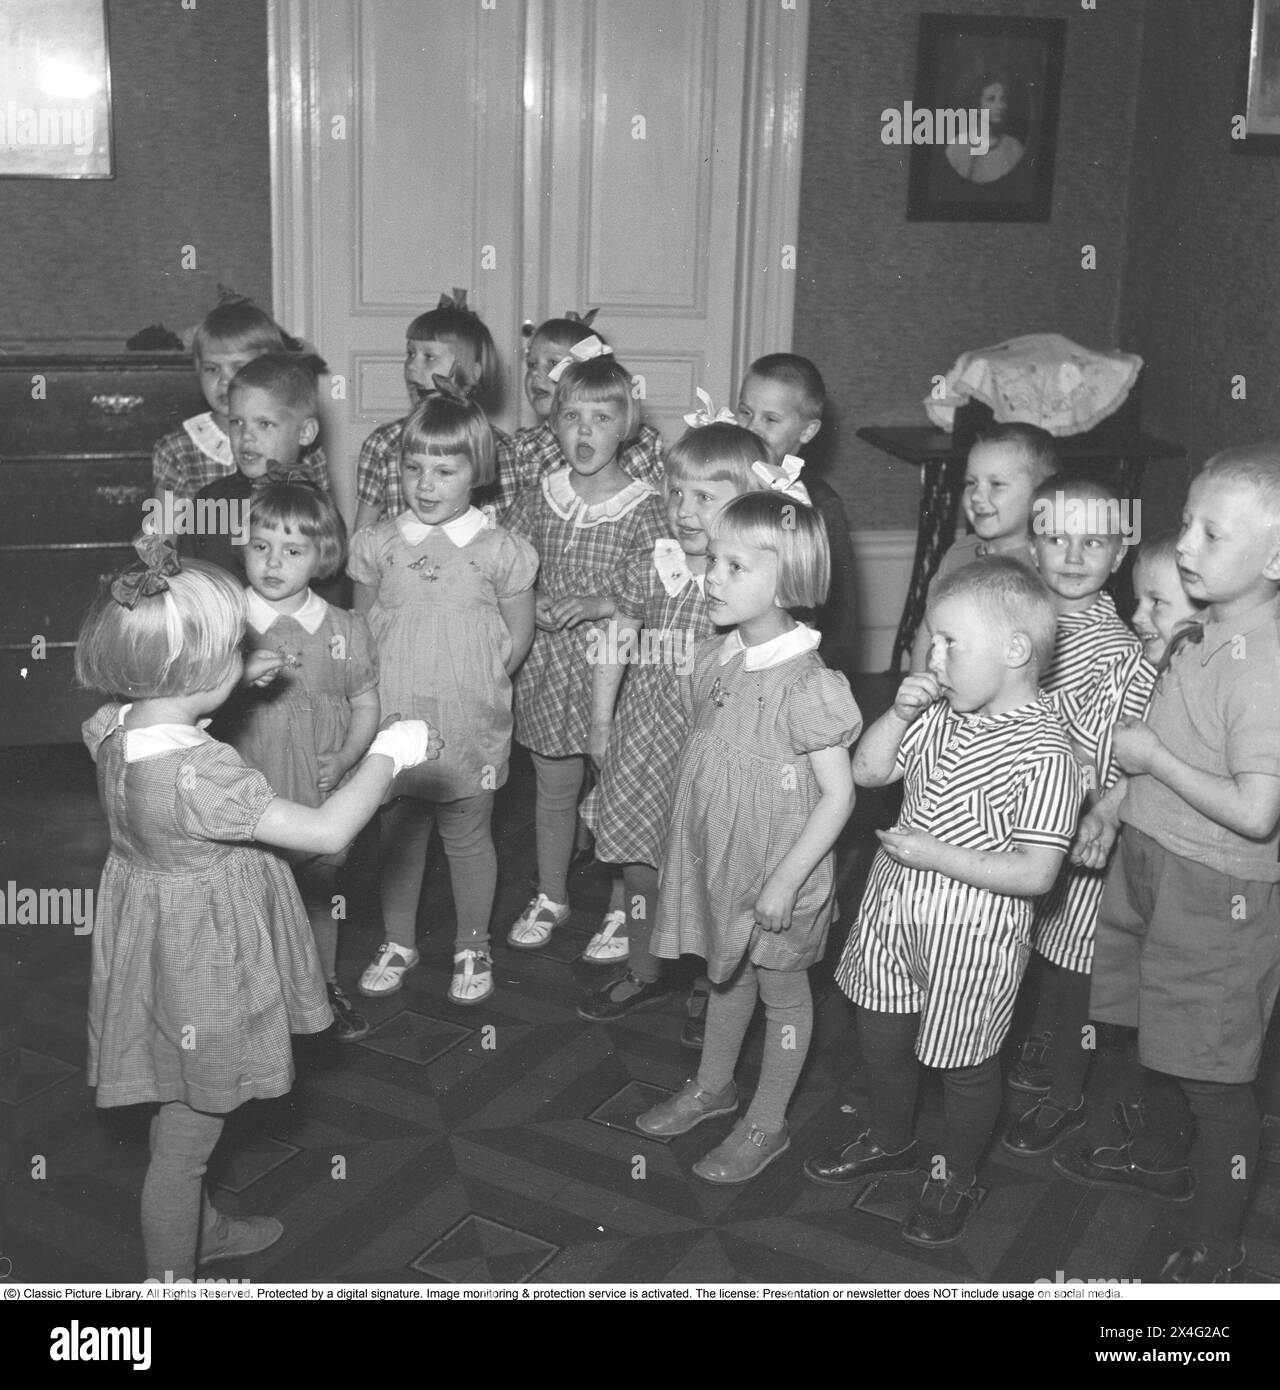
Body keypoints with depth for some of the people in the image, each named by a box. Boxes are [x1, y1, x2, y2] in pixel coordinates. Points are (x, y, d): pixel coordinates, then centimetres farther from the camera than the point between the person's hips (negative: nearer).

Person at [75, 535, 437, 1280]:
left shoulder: (119, 726, -8)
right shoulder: (200, 772, -34)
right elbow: (327, 832, -31)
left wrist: (232, 684, 11)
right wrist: (389, 752, -19)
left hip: (161, 942, 9)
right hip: (199, 969, -9)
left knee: (188, 1118, 30)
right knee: (187, 1136, 12)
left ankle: (201, 1228, 52)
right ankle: (172, 1277, 31)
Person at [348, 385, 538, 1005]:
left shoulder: (499, 550, -7)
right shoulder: (378, 544, -1)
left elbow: (518, 635, 2)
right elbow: (364, 623, 9)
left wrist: (475, 686, 1)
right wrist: (394, 681, 2)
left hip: (469, 727, -2)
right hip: (393, 720, 2)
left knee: (468, 838, 12)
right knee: (398, 834, 15)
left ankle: (473, 947, 30)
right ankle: (398, 942, 34)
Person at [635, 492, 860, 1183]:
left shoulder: (806, 686, -26)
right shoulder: (713, 661, -3)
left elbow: (838, 795, -21)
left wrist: (785, 881, -21)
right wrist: (689, 847, 13)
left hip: (778, 873, -6)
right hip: (716, 861, 7)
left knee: (781, 990, 14)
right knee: (728, 975, 25)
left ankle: (767, 1123, 31)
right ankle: (712, 1085, 46)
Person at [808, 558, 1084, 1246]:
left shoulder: (1041, 751, -24)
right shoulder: (940, 714, -2)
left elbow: (1035, 874, -24)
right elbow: (867, 771, 6)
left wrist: (938, 855, -25)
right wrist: (901, 712, -10)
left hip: (972, 934, -7)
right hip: (896, 908, 7)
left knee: (964, 1064, 15)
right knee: (880, 1037, 24)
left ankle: (956, 1177, 39)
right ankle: (888, 1139, 50)